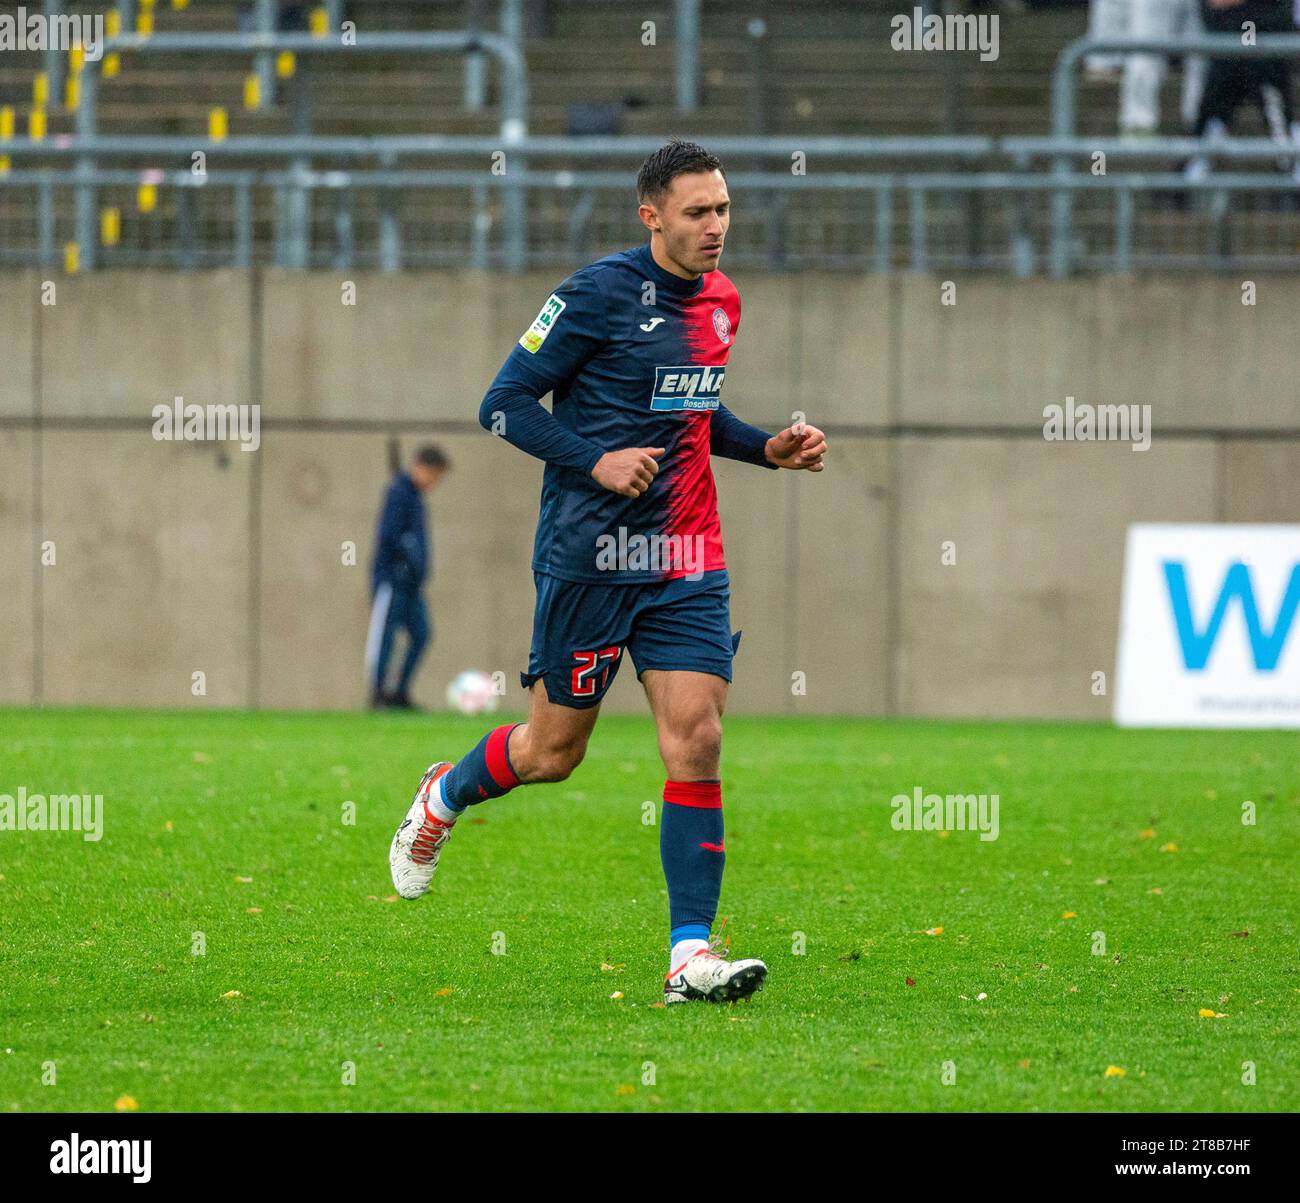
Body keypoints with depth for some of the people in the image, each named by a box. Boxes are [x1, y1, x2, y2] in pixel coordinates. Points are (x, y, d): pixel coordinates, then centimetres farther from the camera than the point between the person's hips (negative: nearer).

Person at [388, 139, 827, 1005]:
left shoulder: (720, 302, 10)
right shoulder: (599, 293, -11)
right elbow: (506, 405, -9)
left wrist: (768, 448, 9)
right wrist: (596, 461, -21)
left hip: (687, 562, 5)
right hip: (590, 557, -5)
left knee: (698, 740, -8)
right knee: (553, 751, 6)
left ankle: (692, 953, -10)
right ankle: (444, 798, 38)